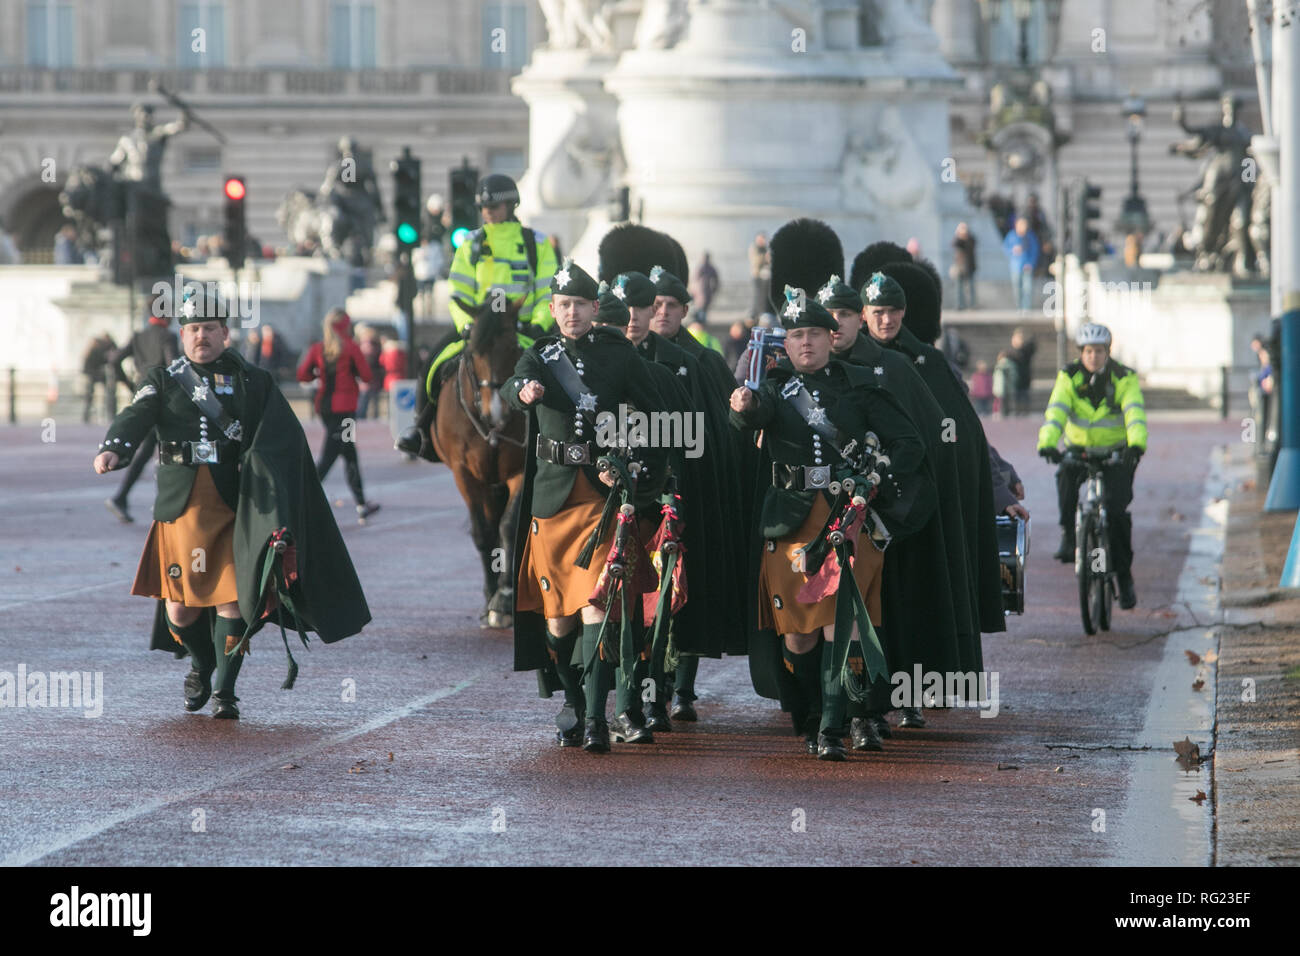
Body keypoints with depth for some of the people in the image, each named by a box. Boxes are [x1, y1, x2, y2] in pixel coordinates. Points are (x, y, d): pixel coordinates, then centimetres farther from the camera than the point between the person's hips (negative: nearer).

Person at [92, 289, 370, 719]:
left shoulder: (254, 383, 8)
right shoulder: (164, 381, 10)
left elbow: (284, 445, 2)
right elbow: (136, 418, -9)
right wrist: (113, 449, -32)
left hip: (235, 511, -1)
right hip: (181, 509, 1)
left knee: (232, 600, -10)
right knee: (180, 608, 4)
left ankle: (225, 690, 2)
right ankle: (202, 663, 34)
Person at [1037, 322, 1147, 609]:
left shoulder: (1124, 378, -12)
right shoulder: (1069, 376, -9)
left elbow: (1134, 412, -26)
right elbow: (1056, 411, -22)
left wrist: (1137, 443, -46)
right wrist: (1047, 443, -41)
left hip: (1117, 452, -2)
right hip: (1079, 447, 2)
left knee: (1117, 508, -16)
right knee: (1066, 475, -25)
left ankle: (1124, 576, -5)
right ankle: (1068, 535, 1)